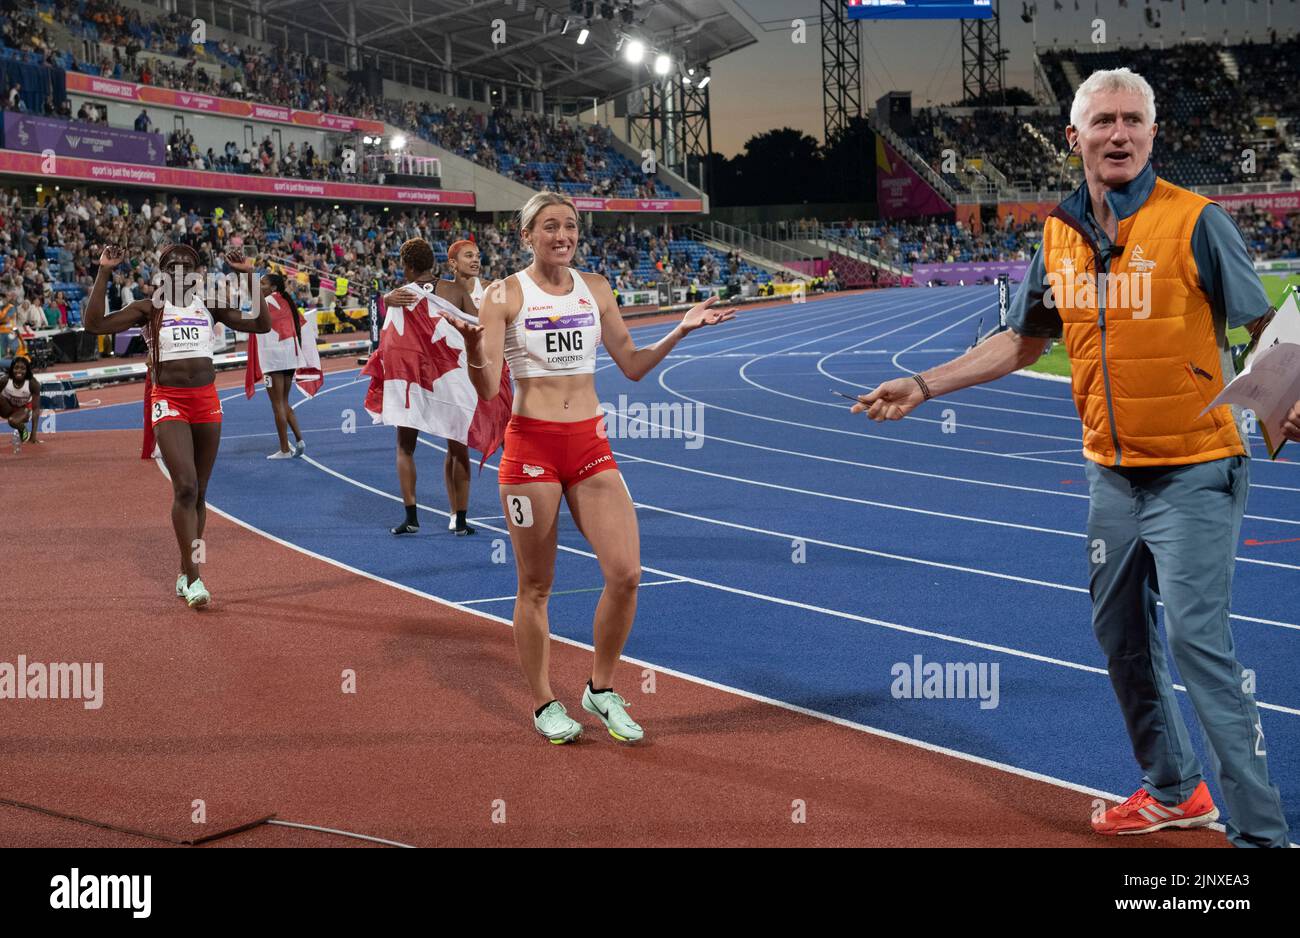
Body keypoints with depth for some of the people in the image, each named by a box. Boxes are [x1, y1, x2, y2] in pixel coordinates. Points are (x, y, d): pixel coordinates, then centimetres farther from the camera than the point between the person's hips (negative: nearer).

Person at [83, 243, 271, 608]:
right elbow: (95, 324, -8)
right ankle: (193, 579, -12)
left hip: (206, 400, 4)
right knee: (185, 487, -16)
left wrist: (249, 277, -3)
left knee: (198, 492, 9)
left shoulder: (210, 305, 9)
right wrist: (103, 273, -11)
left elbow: (261, 324, 3)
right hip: (168, 402, -3)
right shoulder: (149, 308, 2)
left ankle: (185, 574, 22)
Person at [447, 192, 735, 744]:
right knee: (536, 585, 4)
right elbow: (487, 389, -10)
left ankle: (601, 690, 15)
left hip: (590, 444, 4)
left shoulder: (594, 288, 9)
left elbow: (633, 366, 14)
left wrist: (680, 331, 2)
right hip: (531, 444, -4)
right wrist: (473, 353, -30)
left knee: (625, 573, -6)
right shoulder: (506, 295, -4)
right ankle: (544, 704, 22)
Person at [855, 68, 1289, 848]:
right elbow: (1023, 343, 16)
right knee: (1121, 637, 16)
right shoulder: (1061, 236, 5)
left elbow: (1268, 329, -12)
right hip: (1113, 473, 7)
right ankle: (1175, 790, 35)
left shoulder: (1194, 221, -12)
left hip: (1193, 474, -6)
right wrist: (922, 386, 12)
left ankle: (1260, 829, 0)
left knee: (1199, 642, -11)